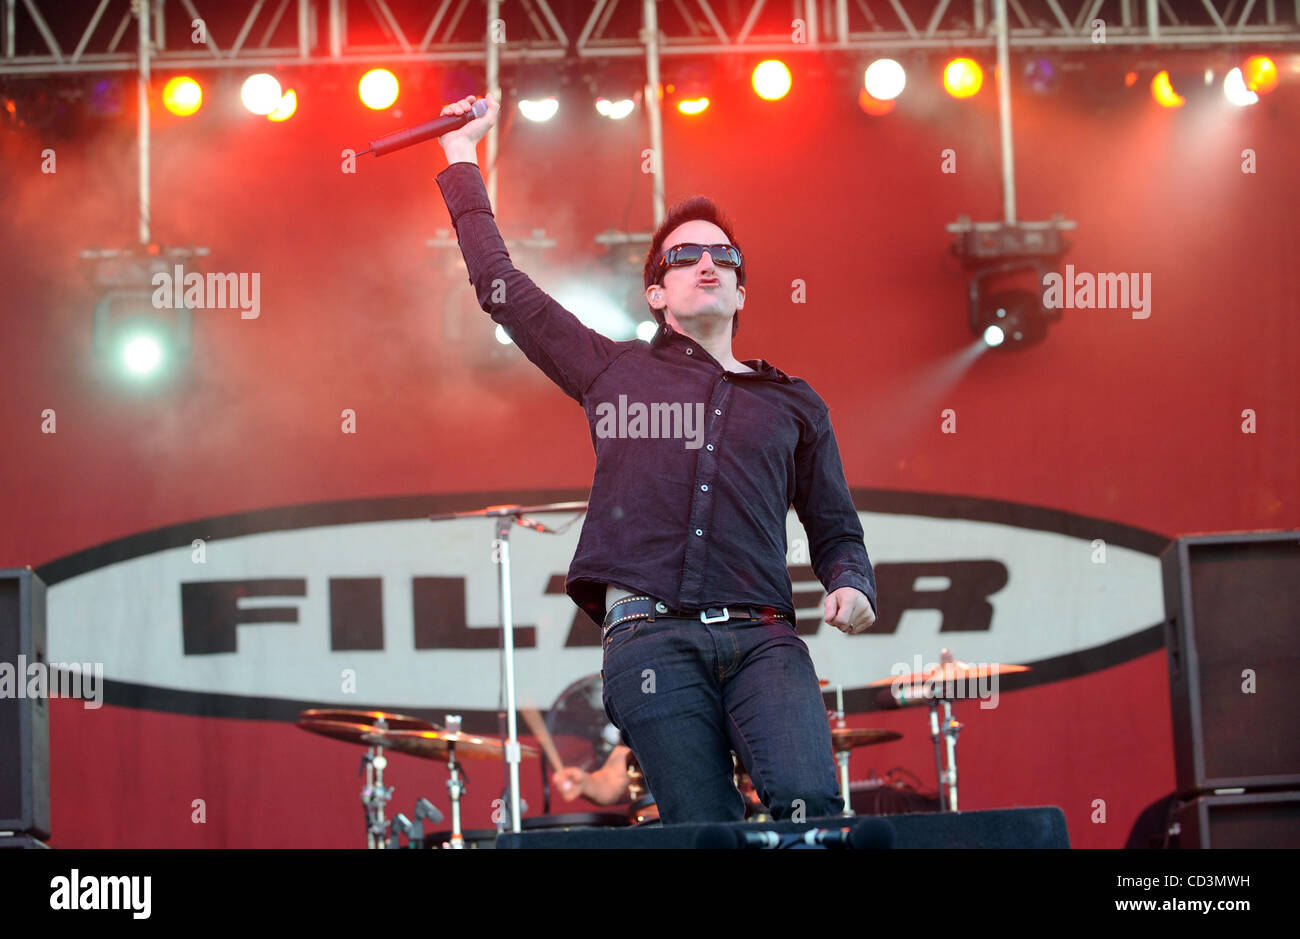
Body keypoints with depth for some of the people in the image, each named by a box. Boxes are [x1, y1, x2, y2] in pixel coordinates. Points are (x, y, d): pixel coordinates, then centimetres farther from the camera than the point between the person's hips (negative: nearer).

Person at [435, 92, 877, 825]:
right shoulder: (616, 372, 21)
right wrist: (463, 159, 29)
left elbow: (836, 530, 26)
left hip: (761, 635, 1)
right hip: (652, 636, -1)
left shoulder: (793, 404, 24)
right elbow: (502, 287, 23)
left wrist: (852, 587, 4)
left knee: (811, 805, -26)